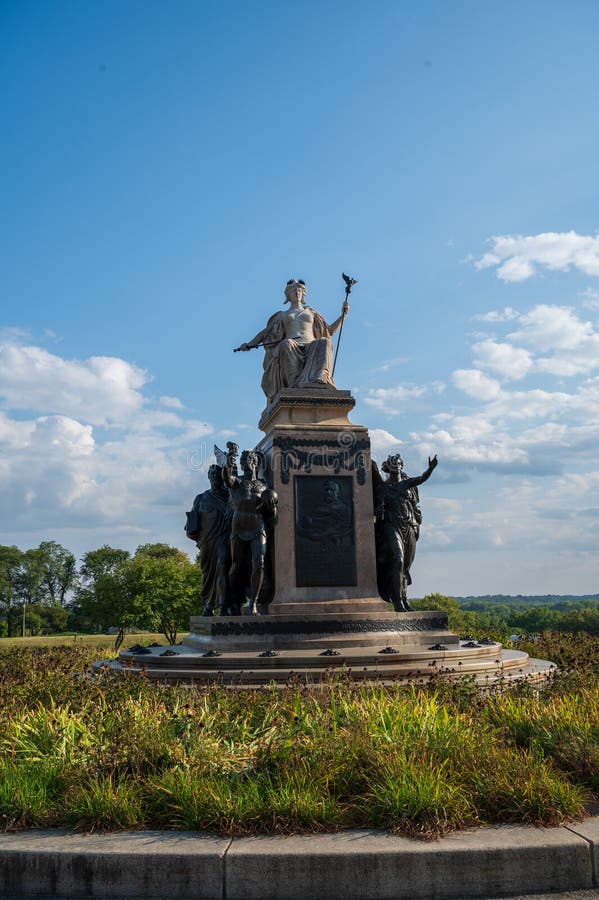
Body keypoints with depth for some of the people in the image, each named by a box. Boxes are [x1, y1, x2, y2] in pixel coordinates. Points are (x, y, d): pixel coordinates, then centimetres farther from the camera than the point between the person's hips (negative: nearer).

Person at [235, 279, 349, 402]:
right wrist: (249, 344, 8)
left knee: (324, 342, -36)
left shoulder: (310, 312, 33)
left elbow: (330, 331, 33)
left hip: (311, 349, 1)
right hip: (291, 351, -1)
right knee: (286, 344, -40)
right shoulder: (282, 315, 30)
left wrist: (343, 315, 20)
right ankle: (296, 385, -50)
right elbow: (265, 332, 24)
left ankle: (317, 381, -59)